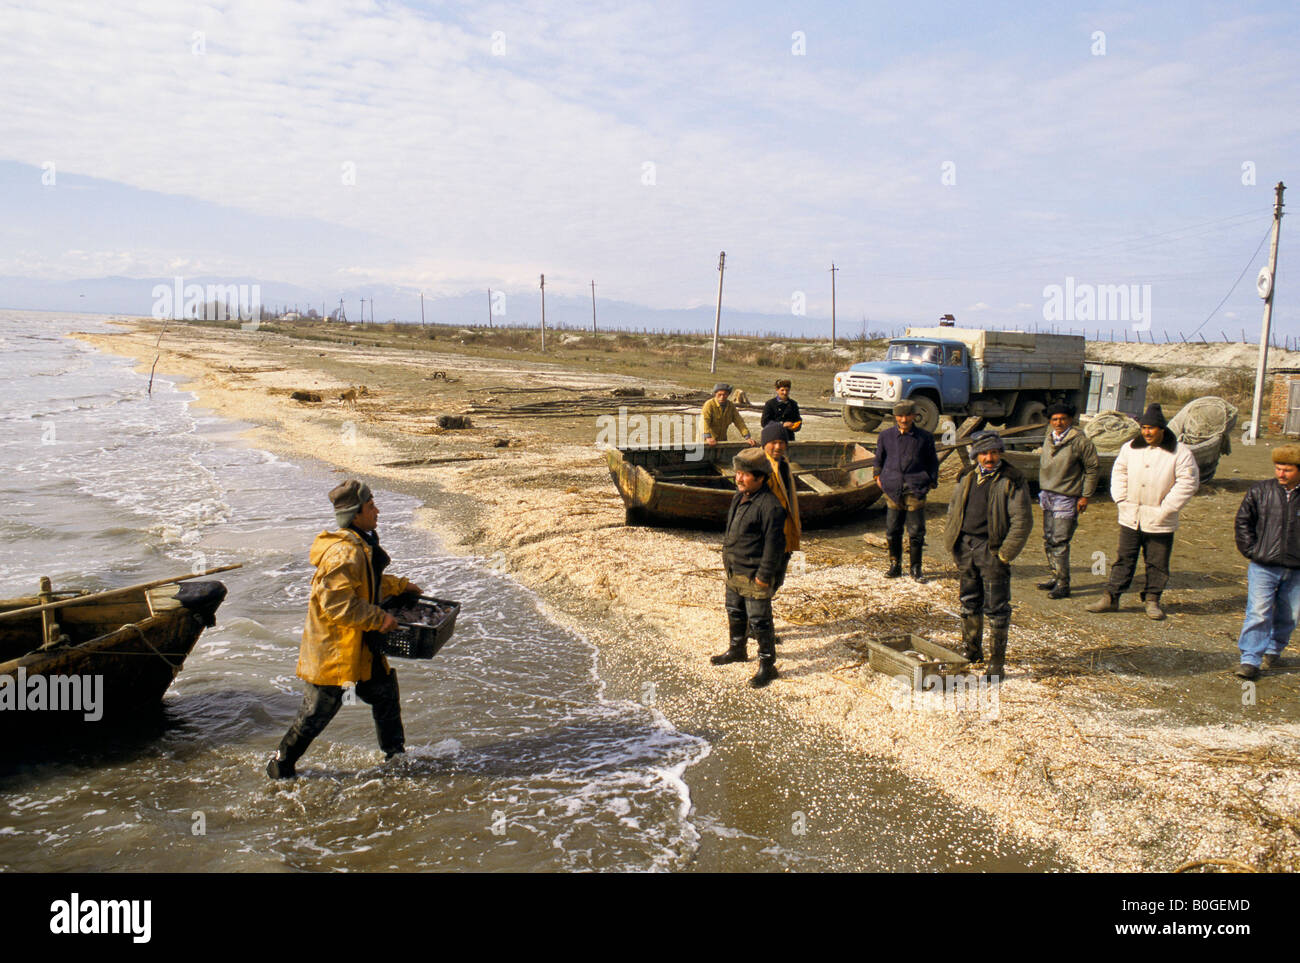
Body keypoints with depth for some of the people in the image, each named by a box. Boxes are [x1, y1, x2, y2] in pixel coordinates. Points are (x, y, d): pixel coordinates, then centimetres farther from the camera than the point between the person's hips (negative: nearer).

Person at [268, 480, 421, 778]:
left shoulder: (362, 545, 8)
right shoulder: (344, 553, -27)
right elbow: (337, 603, -32)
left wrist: (400, 586, 22)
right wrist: (379, 619, -26)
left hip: (361, 645, 10)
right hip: (333, 648, -10)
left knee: (384, 691, 19)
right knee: (317, 712, 2)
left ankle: (396, 753, 36)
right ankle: (281, 766, 21)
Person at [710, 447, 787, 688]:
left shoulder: (770, 506, -23)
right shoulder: (739, 496, 6)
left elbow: (774, 544, -22)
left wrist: (764, 575, -20)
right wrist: (726, 556, 20)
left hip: (754, 576, -9)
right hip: (734, 571, 9)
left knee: (759, 622, 0)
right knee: (735, 613, 24)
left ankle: (767, 665, 13)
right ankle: (737, 649, 44)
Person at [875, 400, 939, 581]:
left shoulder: (925, 437, 3)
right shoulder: (886, 436, 6)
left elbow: (932, 462, 13)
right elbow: (879, 457, 21)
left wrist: (931, 481, 6)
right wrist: (879, 475, 13)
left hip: (916, 490, -1)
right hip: (893, 489, 1)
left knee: (916, 531, 1)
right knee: (892, 530, 6)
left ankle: (915, 568, 15)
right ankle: (895, 565, 21)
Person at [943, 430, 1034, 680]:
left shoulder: (1012, 482, -9)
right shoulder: (968, 480, 10)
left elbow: (1023, 521, -12)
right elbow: (953, 511, 21)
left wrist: (1005, 553, -15)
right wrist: (953, 543, 12)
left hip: (992, 549, -6)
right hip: (966, 549, 6)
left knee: (996, 608, -1)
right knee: (969, 602, 18)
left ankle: (997, 662, 10)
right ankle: (971, 650, 35)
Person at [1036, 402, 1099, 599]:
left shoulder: (1080, 441, -12)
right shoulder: (1048, 437, 9)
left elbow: (1092, 469, -6)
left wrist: (1085, 496, -7)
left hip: (1067, 498, -7)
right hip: (1047, 495, 7)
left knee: (1059, 542, -9)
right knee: (1048, 540, 13)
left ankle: (1063, 585, -1)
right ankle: (1056, 576, 27)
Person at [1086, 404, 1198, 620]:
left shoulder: (1180, 452, -6)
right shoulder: (1130, 448, 6)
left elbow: (1188, 482, -9)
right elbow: (1119, 472, 15)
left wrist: (1166, 508, -12)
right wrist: (1121, 500, 3)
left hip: (1159, 521, -3)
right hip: (1130, 518, 3)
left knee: (1157, 563, 7)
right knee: (1124, 559, 8)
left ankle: (1152, 600, 20)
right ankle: (1111, 597, 13)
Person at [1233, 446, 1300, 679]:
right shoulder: (1261, 491, 0)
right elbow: (1243, 521, 7)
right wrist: (1251, 550, -1)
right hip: (1263, 566, -1)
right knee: (1258, 613, -9)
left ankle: (1273, 651, 33)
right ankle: (1250, 659, -6)